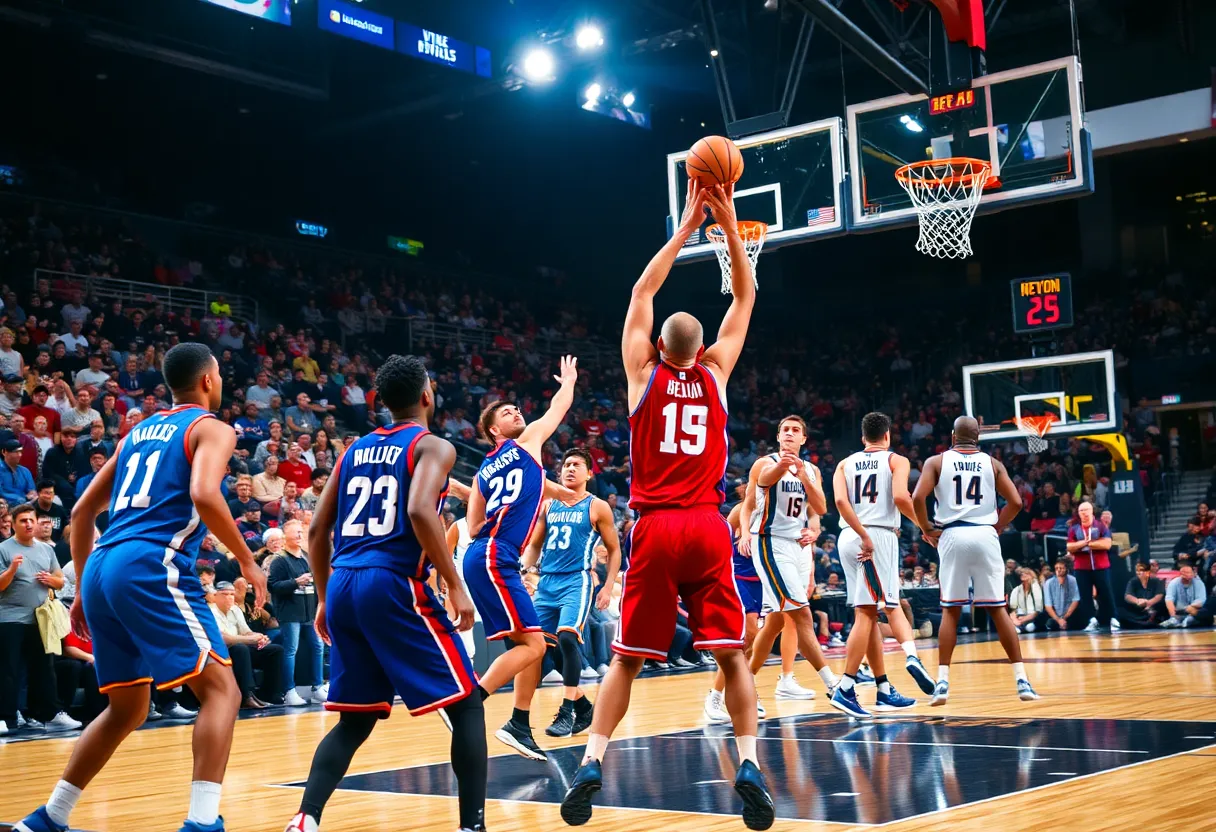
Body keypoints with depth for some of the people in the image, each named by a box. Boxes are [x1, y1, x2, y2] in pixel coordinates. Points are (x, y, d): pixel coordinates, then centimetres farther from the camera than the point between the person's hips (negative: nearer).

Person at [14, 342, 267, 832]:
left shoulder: (140, 431, 25)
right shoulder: (212, 428, 4)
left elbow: (83, 511, 24)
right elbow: (204, 495, -17)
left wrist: (83, 590, 28)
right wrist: (247, 562, -7)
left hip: (102, 570, 8)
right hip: (151, 569, -8)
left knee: (127, 708, 20)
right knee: (220, 688, -5)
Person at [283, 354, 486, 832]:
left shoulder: (355, 450, 19)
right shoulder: (433, 446, 0)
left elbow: (318, 531, 17)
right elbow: (420, 512, -18)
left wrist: (325, 599, 25)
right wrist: (456, 586, -13)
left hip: (344, 585, 7)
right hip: (394, 585, -6)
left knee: (355, 720, 17)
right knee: (466, 705, 5)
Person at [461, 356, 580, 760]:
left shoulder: (485, 471, 23)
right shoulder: (526, 442, 6)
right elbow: (560, 405, 18)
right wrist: (569, 379, 39)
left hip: (497, 560, 9)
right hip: (492, 558, -9)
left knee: (534, 644, 12)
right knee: (531, 644, -13)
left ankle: (519, 726, 15)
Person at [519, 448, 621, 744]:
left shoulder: (597, 507, 1)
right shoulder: (547, 505, 13)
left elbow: (614, 550, 5)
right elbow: (534, 545, 19)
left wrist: (608, 587, -3)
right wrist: (521, 569, 2)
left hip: (577, 581, -6)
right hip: (547, 583, 6)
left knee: (567, 636, -26)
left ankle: (568, 711, -16)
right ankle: (583, 705, 18)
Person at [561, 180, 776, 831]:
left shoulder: (644, 374, 5)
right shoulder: (715, 374, 6)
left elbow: (642, 293, 15)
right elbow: (745, 296, 16)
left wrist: (686, 227, 18)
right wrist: (728, 223, 14)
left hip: (655, 528, 0)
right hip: (708, 528, 0)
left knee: (626, 658, 7)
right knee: (731, 654, 3)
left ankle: (592, 765, -2)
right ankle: (749, 766, -9)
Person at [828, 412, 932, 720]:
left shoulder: (845, 464, 16)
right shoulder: (896, 460, 6)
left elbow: (840, 501, -3)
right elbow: (900, 497, -13)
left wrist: (863, 535, -8)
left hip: (850, 536, 5)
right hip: (881, 535, -5)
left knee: (890, 605, 13)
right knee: (866, 613, -5)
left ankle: (885, 691, 15)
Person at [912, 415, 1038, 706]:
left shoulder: (936, 461, 6)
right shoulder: (993, 463, 10)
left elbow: (917, 498, -7)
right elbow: (1015, 501, 1)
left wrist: (927, 529, 5)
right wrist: (997, 527, 13)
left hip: (952, 536, -1)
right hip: (986, 535, 1)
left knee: (950, 611, 7)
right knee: (998, 609, 7)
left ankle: (943, 682, 1)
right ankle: (1021, 680, 5)